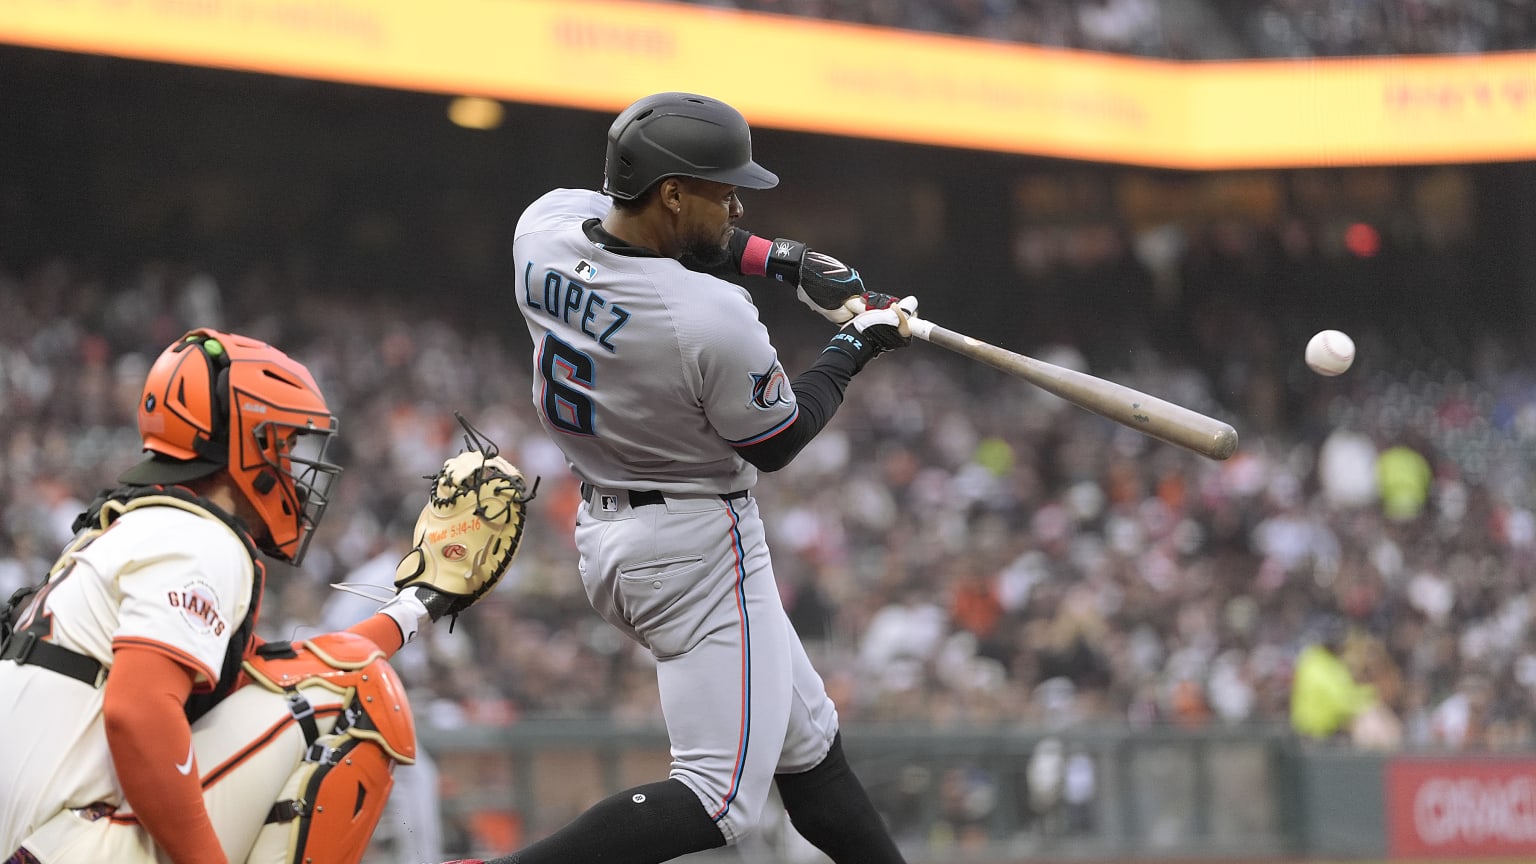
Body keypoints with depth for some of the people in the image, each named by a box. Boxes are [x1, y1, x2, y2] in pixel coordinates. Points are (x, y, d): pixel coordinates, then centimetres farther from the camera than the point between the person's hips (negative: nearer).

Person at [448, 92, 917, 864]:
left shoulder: (546, 224, -8)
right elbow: (776, 443, -9)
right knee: (722, 799, -9)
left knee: (806, 741, 19)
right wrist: (855, 348, 4)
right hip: (697, 542, -10)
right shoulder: (714, 320, -27)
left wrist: (778, 259, 7)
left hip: (603, 532, 10)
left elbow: (658, 238, 16)